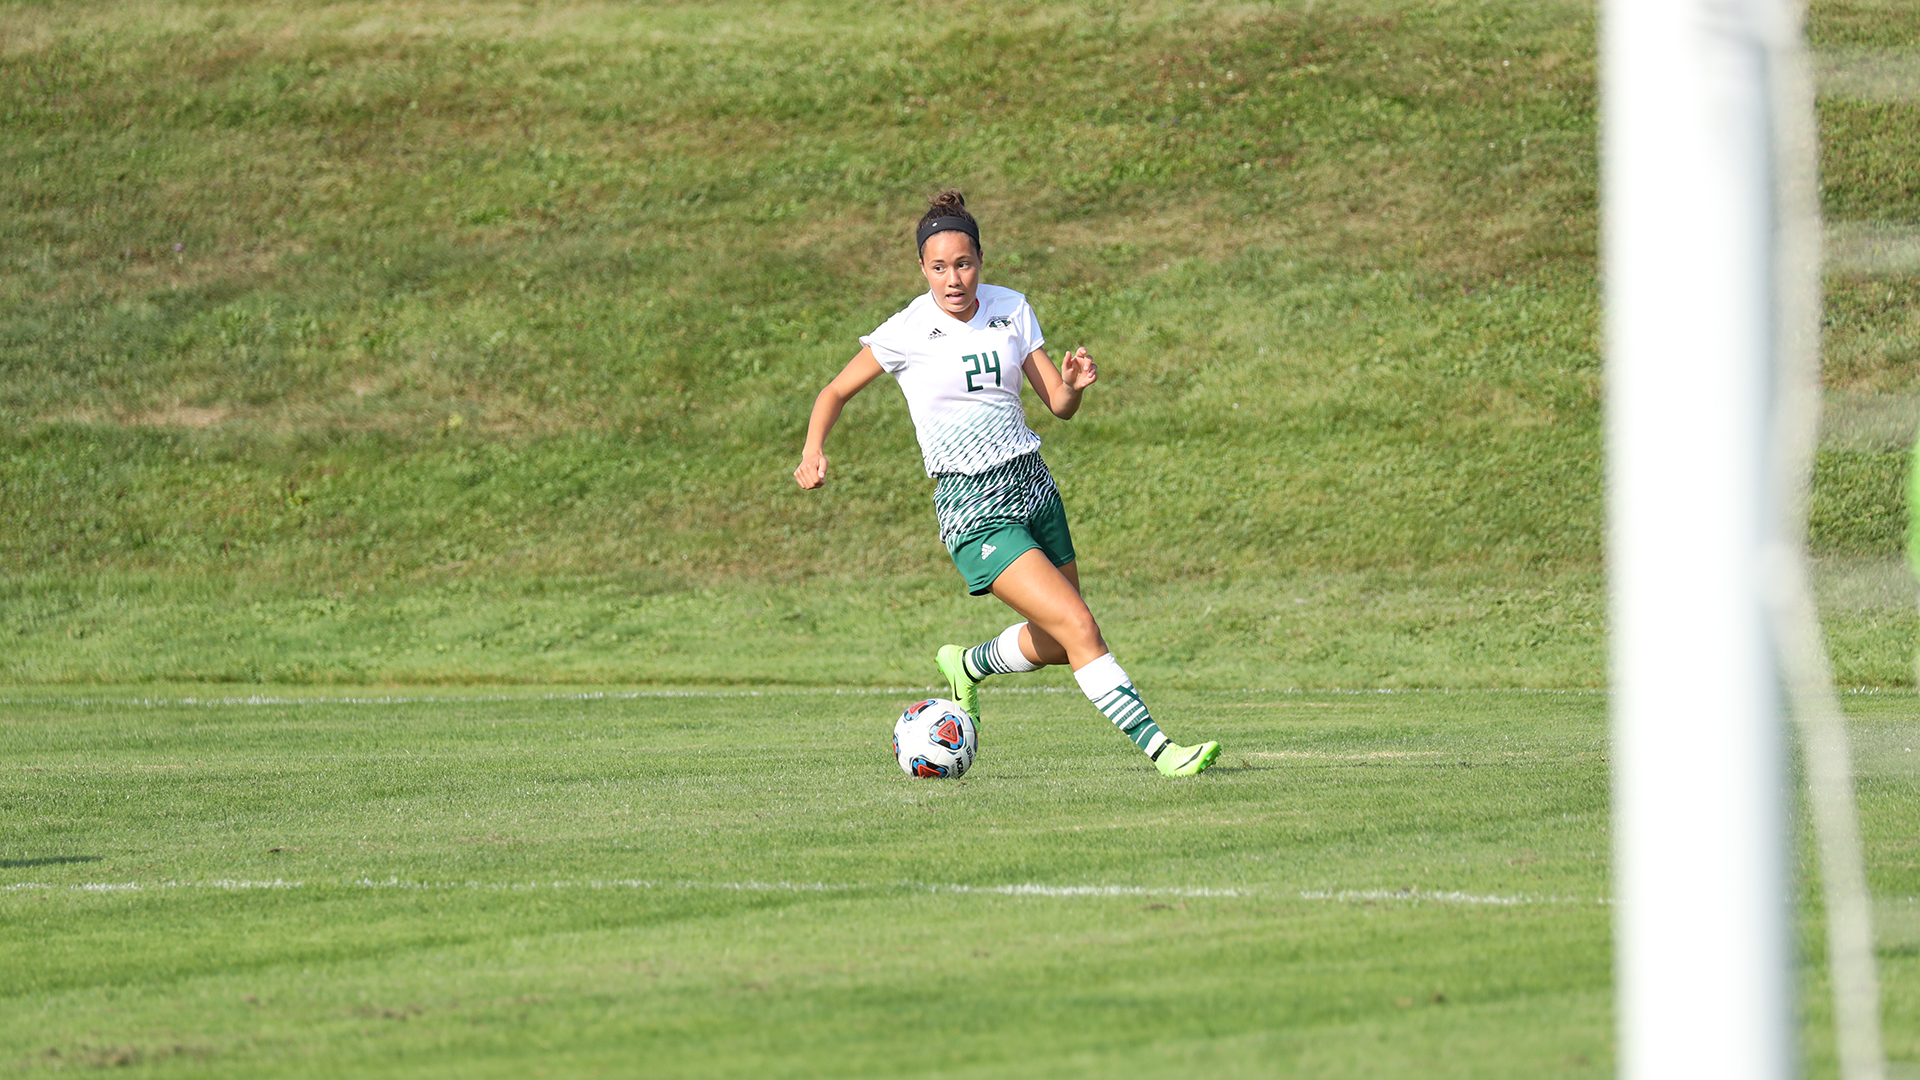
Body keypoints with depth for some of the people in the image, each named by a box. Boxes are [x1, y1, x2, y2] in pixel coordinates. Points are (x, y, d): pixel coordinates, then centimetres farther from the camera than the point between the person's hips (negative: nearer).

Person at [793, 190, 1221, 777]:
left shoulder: (1010, 310, 3)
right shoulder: (906, 331, -9)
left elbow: (1060, 404, 5)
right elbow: (836, 391, 3)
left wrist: (1073, 383, -18)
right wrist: (813, 452, -15)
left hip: (1031, 482, 6)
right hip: (973, 504, -6)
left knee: (1053, 645, 13)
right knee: (1079, 627, -17)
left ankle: (968, 665, 42)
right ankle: (1158, 749, -15)